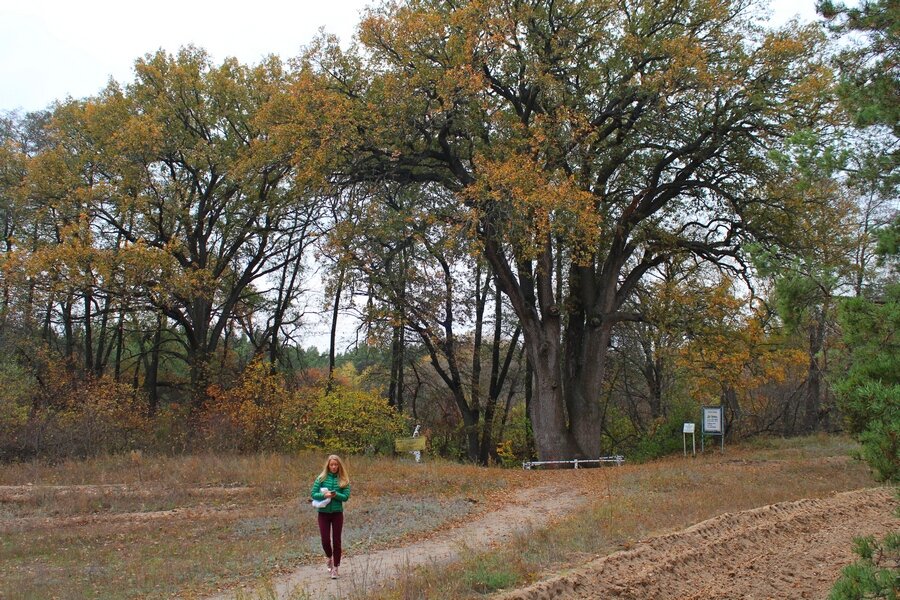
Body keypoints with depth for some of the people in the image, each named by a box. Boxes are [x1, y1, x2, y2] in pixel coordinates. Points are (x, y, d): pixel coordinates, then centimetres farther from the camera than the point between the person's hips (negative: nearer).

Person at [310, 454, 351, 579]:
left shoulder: (343, 480, -1)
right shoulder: (321, 478, -1)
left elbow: (346, 496, -6)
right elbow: (313, 494, -4)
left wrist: (335, 495, -24)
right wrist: (324, 495, -22)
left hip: (337, 513, 0)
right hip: (323, 513, 0)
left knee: (336, 540, 3)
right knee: (325, 540, -1)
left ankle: (335, 568, 15)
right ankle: (329, 558, 31)